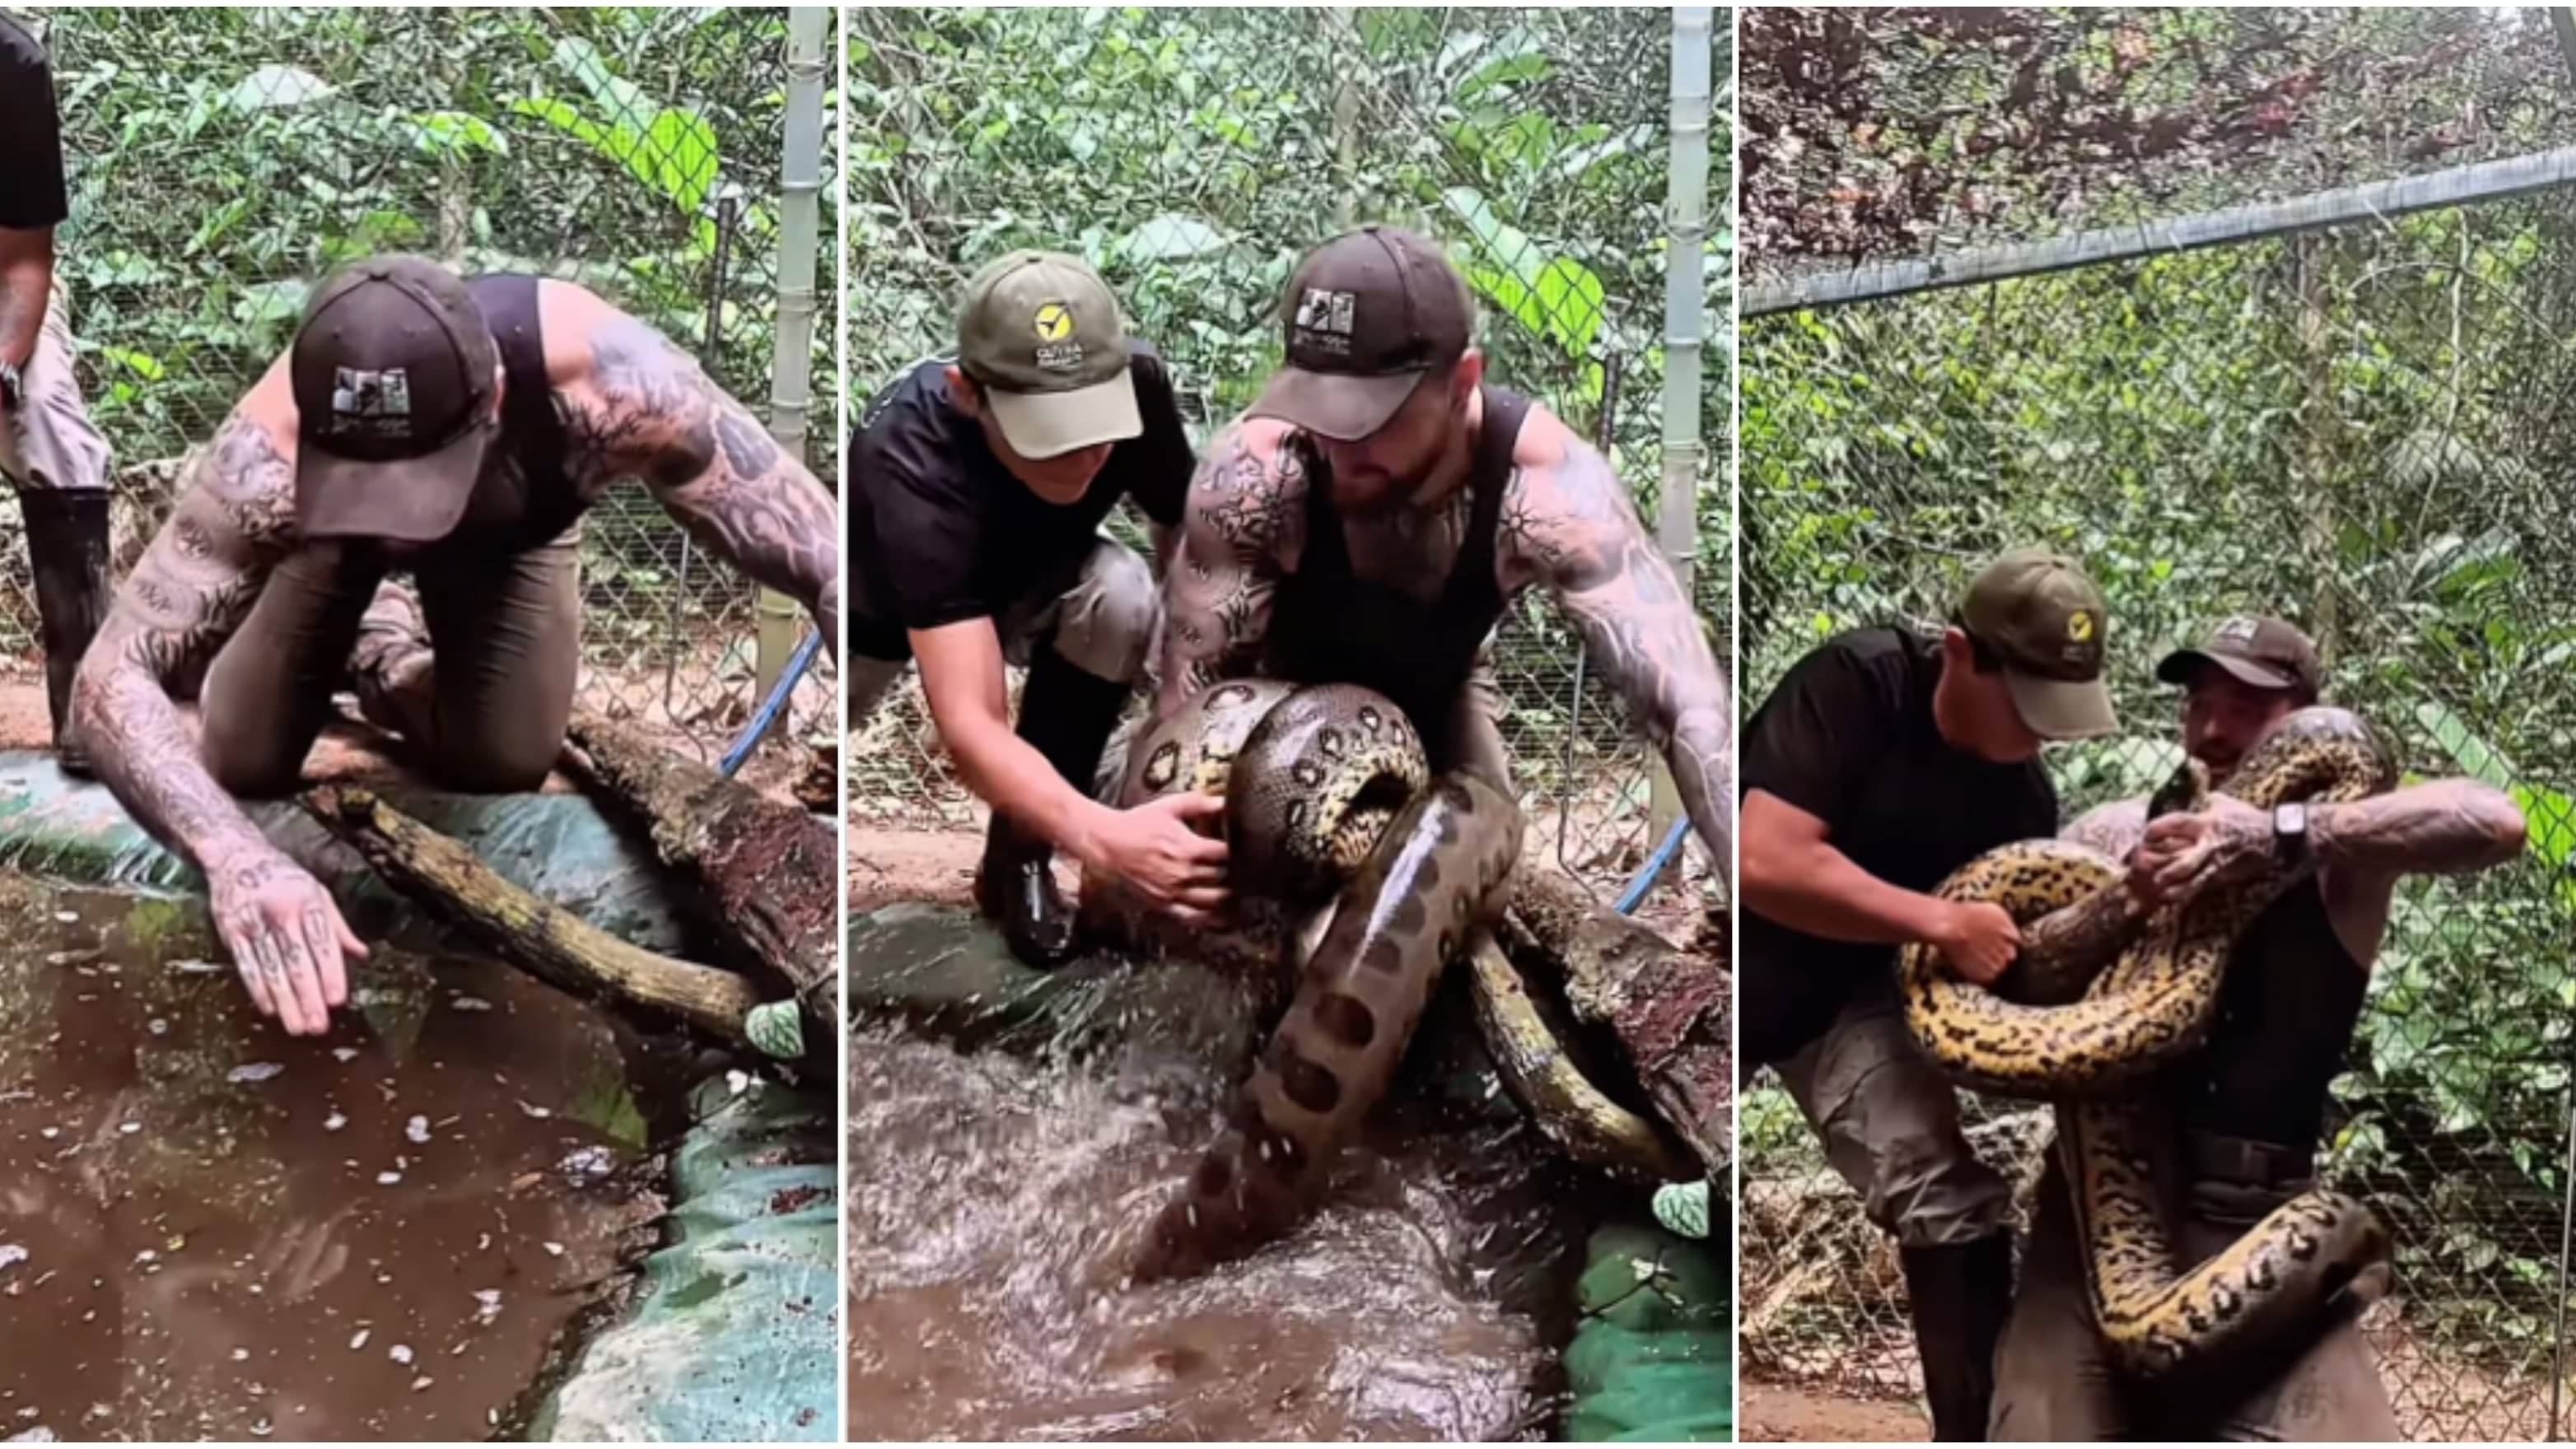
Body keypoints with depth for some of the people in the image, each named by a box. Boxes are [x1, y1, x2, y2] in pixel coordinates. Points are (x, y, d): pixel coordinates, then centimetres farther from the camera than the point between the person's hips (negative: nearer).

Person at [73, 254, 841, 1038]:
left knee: (502, 768, -8)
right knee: (244, 769, -3)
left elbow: (826, 565, -43)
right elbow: (110, 677, -46)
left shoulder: (601, 377, -47)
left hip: (512, 527, 1)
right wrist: (236, 856, -65)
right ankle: (354, 641, 30)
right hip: (330, 524, 0)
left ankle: (391, 656, 25)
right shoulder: (269, 457, -45)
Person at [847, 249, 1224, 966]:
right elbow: (970, 723, -50)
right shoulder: (912, 467, -44)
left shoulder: (1137, 385, -32)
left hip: (1019, 578, 2)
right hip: (873, 607, -2)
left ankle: (1020, 856, -11)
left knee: (1123, 595, -30)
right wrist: (1106, 838, -66)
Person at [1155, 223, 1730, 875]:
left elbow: (1686, 707, -48)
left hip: (1437, 689, 1)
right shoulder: (1255, 474, -40)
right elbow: (1192, 688, -29)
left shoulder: (1543, 484, -40)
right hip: (1288, 687, -1)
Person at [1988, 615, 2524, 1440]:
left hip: (2259, 1219, -1)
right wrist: (2117, 903, -17)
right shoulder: (2114, 835, 5)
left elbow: (2495, 823, -19)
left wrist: (2281, 836, -26)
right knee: (2045, 1430, -11)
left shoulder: (2342, 847, 0)